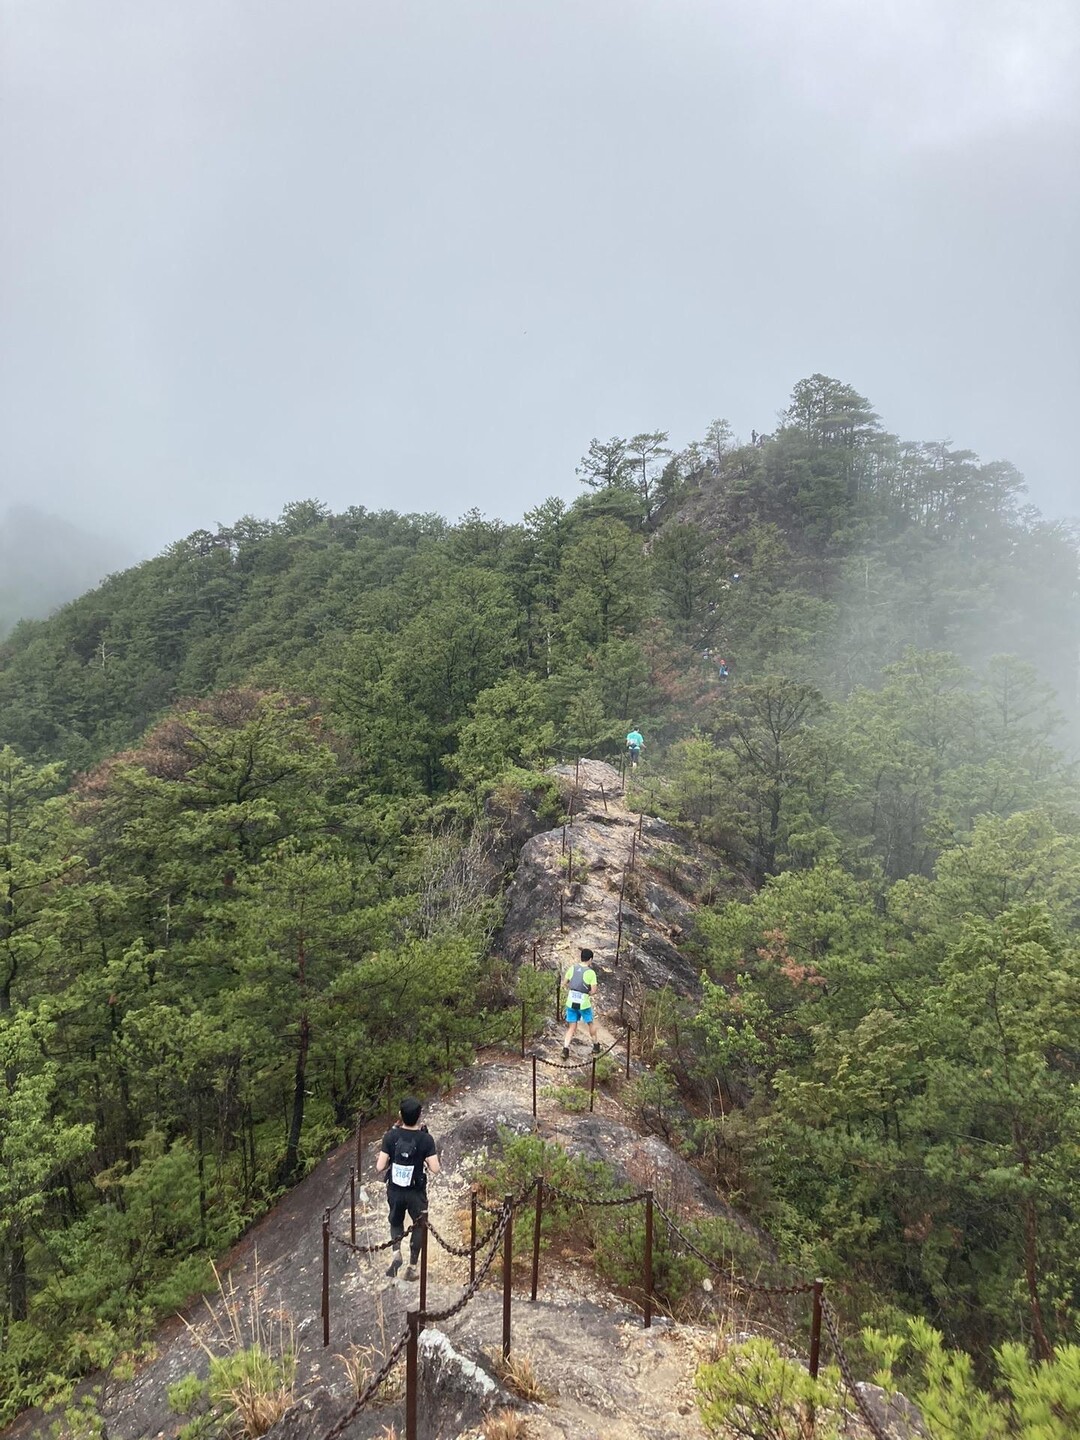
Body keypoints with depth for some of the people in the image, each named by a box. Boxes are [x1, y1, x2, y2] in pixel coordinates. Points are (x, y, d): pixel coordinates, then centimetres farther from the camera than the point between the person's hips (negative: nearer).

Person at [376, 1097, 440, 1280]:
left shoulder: (390, 1136, -15)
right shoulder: (425, 1139, -18)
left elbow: (379, 1168, -14)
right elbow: (435, 1169, -18)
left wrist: (389, 1162, 6)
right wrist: (425, 1162, 1)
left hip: (394, 1191, 1)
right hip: (417, 1193, -1)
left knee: (396, 1222, 28)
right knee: (418, 1227, 23)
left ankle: (397, 1252, 6)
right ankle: (412, 1268, 23)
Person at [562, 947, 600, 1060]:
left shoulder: (572, 968, -1)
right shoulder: (591, 972, -13)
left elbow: (565, 983, 11)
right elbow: (594, 991, -14)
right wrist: (588, 994, 5)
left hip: (571, 1003, 3)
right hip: (584, 1004, -3)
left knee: (571, 1027, 11)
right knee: (591, 1023, 21)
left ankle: (565, 1048, -6)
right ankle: (596, 1046, 34)